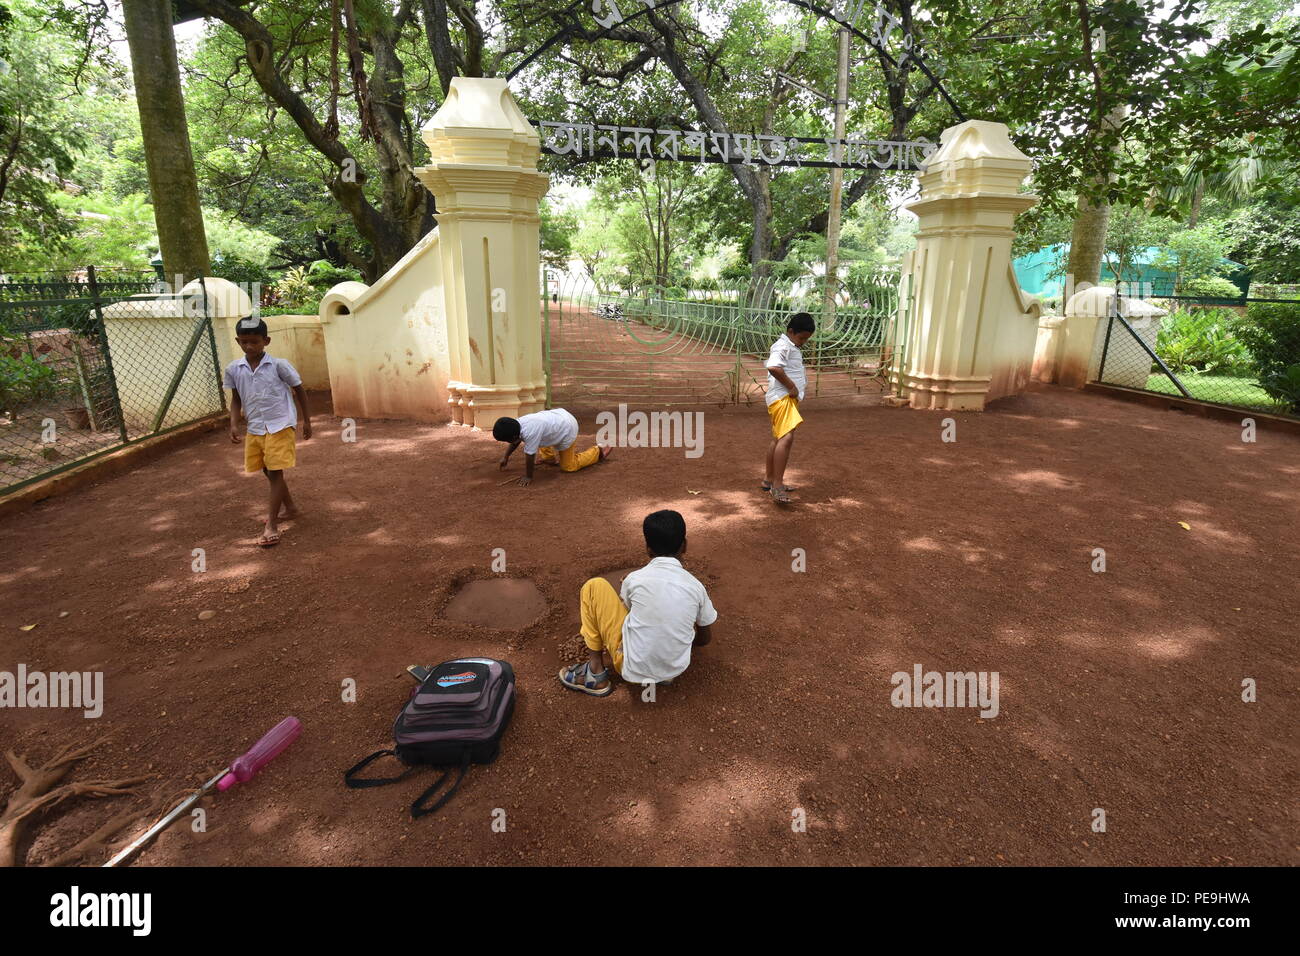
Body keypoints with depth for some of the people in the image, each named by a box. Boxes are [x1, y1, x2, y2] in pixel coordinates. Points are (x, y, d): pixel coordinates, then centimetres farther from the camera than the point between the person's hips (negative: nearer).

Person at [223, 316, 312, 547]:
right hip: (255, 429, 5)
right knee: (269, 472, 15)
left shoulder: (279, 365, -10)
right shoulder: (234, 369, 1)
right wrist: (234, 424, -2)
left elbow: (299, 390, 1)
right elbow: (236, 399, 12)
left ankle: (272, 524, -4)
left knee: (275, 472, -7)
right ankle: (290, 508, 34)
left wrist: (306, 420, 3)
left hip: (280, 426, -5)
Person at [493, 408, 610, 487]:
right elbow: (516, 441, 11)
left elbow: (530, 456, -27)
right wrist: (506, 457, 16)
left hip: (567, 430, -8)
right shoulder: (518, 423, -10)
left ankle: (598, 451, 15)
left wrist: (528, 477, -15)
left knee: (568, 467, 5)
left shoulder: (530, 432, -37)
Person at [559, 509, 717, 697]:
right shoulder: (695, 586, -5)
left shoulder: (634, 579, -10)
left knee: (594, 586, 2)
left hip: (633, 669, -4)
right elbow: (706, 638, 9)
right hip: (673, 671, 4)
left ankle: (596, 673, 4)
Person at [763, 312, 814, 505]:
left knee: (778, 439, 16)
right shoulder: (783, 346, -12)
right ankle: (777, 485, -27)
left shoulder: (793, 348, 22)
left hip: (789, 399, 11)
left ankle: (770, 480, 26)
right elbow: (773, 367, -30)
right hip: (782, 398, -11)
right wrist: (791, 386, -21)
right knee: (787, 437, -23)